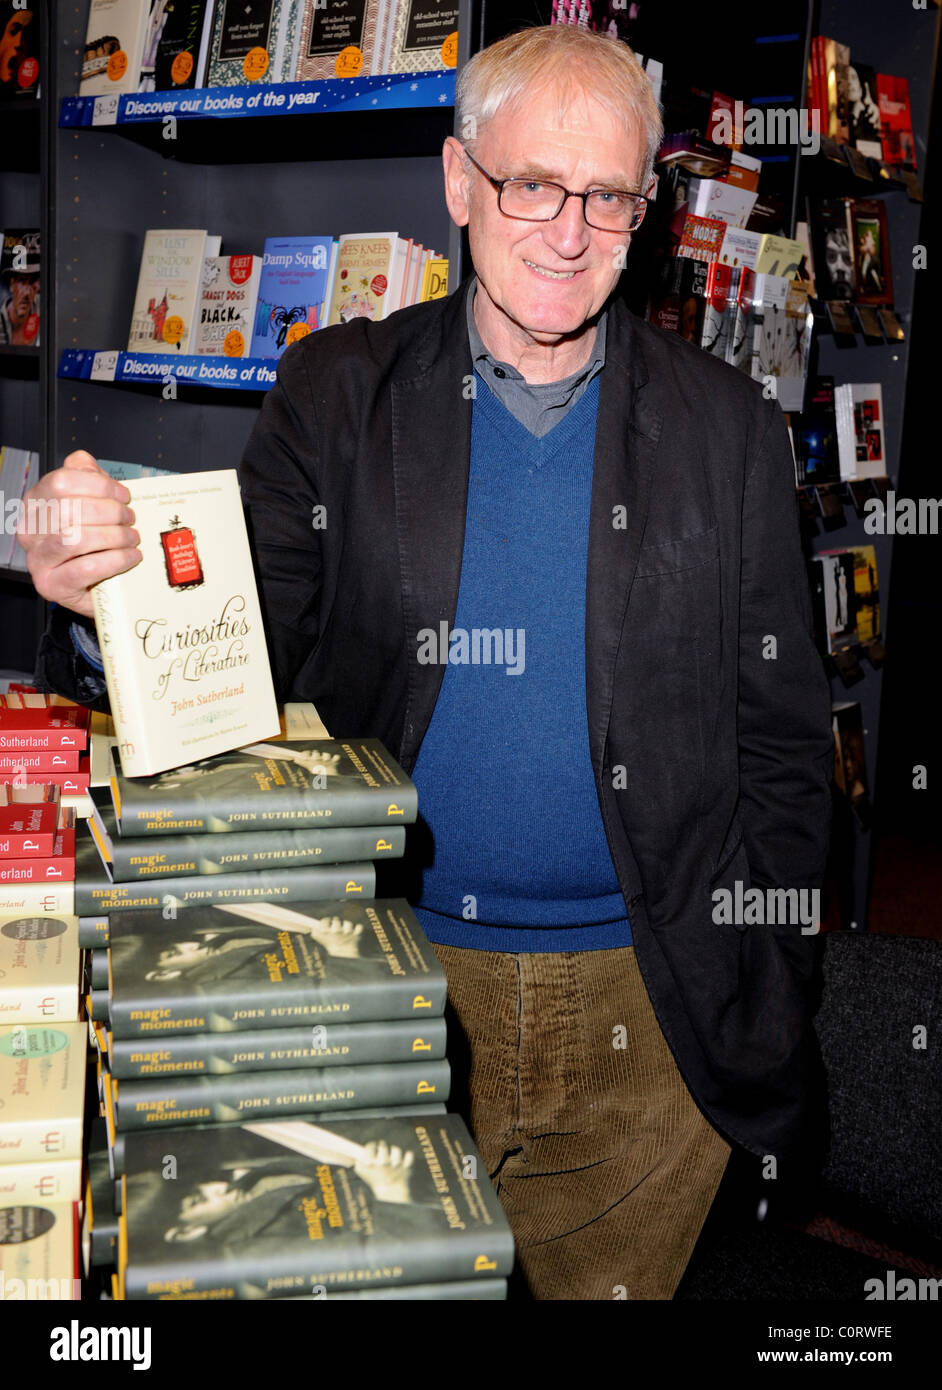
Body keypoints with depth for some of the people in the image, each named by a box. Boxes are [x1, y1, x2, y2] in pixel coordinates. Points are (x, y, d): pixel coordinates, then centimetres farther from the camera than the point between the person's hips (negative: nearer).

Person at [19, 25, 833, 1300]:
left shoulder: (727, 428, 1)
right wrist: (118, 603, -26)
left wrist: (763, 1016, 0)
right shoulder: (337, 394, 0)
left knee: (611, 1282, 17)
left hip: (646, 1017, 1)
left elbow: (782, 742, 4)